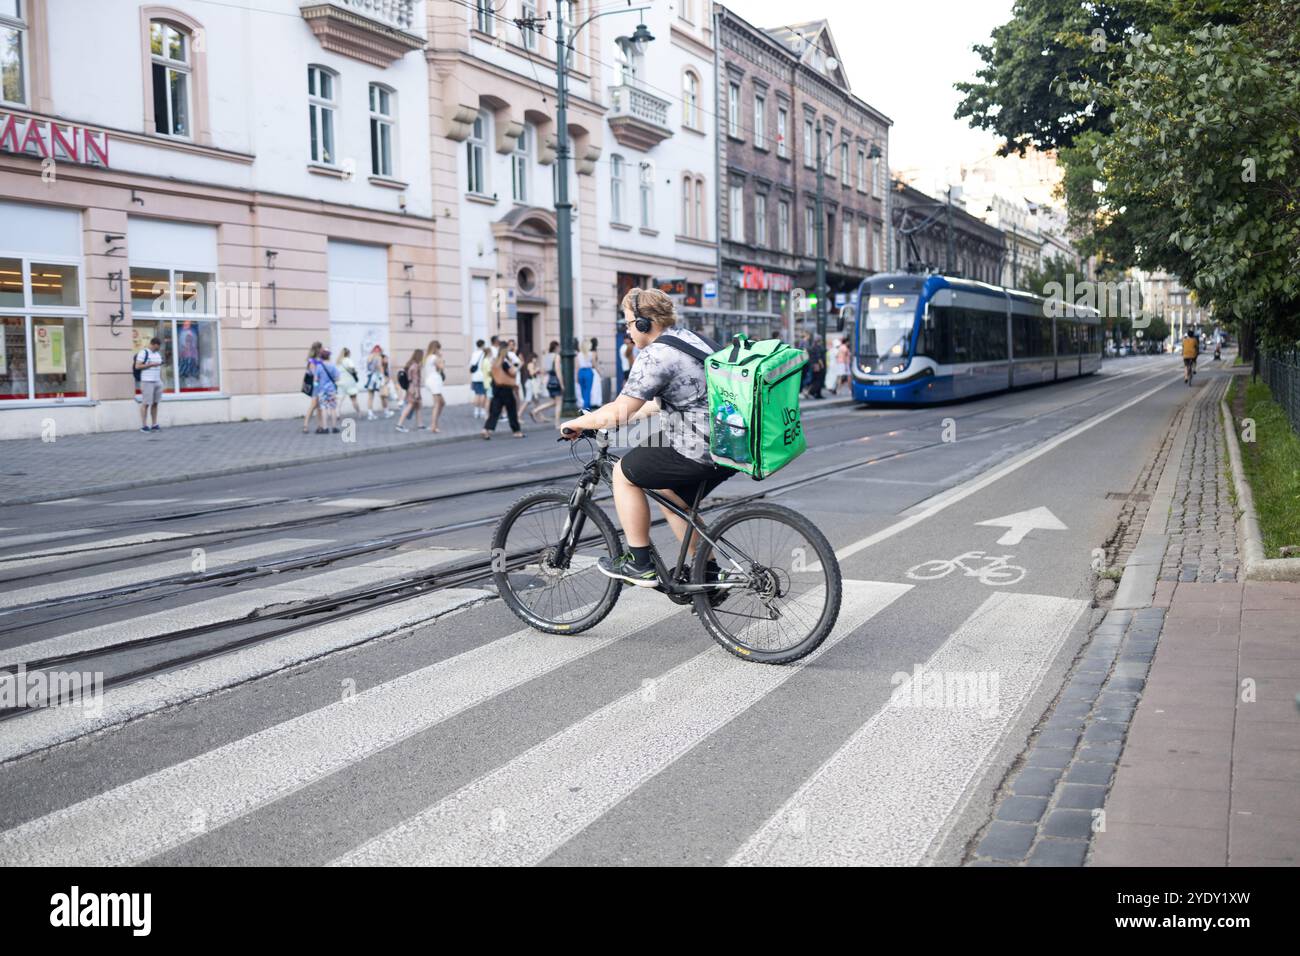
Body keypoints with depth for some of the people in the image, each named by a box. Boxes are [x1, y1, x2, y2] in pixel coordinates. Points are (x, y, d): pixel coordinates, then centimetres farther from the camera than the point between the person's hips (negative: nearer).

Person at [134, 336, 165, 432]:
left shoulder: (158, 354, 18)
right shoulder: (143, 353, -4)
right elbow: (137, 366, -10)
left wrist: (161, 381, 17)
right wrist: (151, 364, -14)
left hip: (157, 382, 7)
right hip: (147, 382, -7)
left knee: (155, 403, 4)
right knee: (146, 403, -7)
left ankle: (155, 425, 7)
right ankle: (144, 425, -5)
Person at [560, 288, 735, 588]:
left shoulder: (655, 355, -14)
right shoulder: (688, 338, 17)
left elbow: (617, 413, -16)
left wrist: (575, 424, 0)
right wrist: (625, 419, 31)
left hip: (700, 450, -10)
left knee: (623, 473, 5)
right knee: (670, 496, 26)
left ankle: (639, 564, 9)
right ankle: (707, 573, 30)